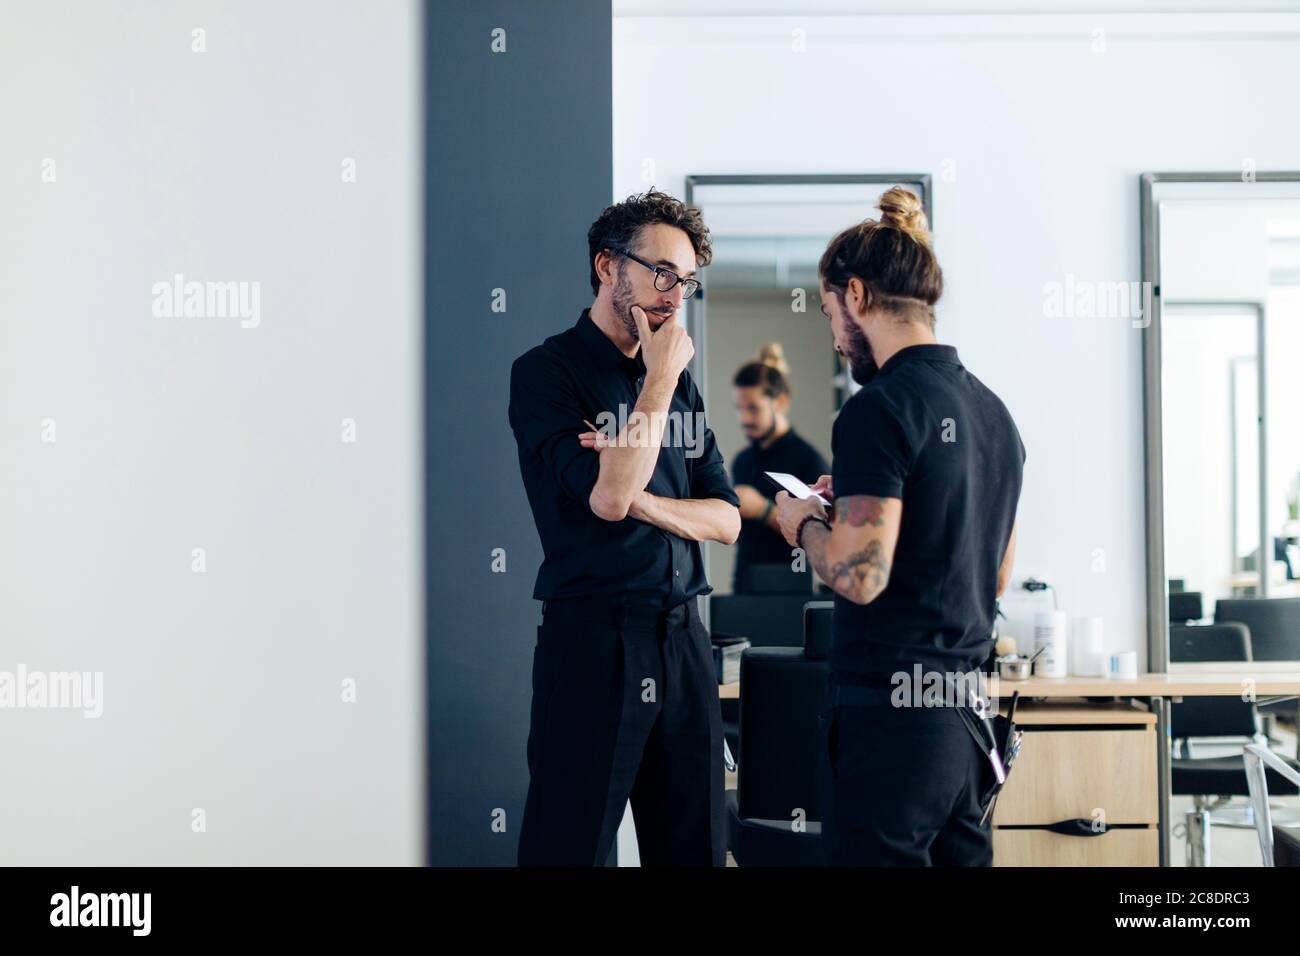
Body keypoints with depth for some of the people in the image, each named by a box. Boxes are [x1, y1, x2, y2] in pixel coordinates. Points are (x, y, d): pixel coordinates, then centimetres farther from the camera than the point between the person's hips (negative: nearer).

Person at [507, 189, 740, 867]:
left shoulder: (678, 382, 15)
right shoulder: (545, 372, -4)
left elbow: (726, 520, 9)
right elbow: (607, 497, -17)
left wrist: (637, 498, -9)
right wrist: (659, 380, -9)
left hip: (683, 639, 6)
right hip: (593, 639, -6)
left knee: (694, 845, 9)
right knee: (569, 844, -2)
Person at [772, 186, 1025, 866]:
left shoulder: (880, 407, -13)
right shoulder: (993, 410, 13)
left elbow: (861, 576, -20)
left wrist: (804, 525, 0)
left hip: (890, 713, -8)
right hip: (966, 714, 8)